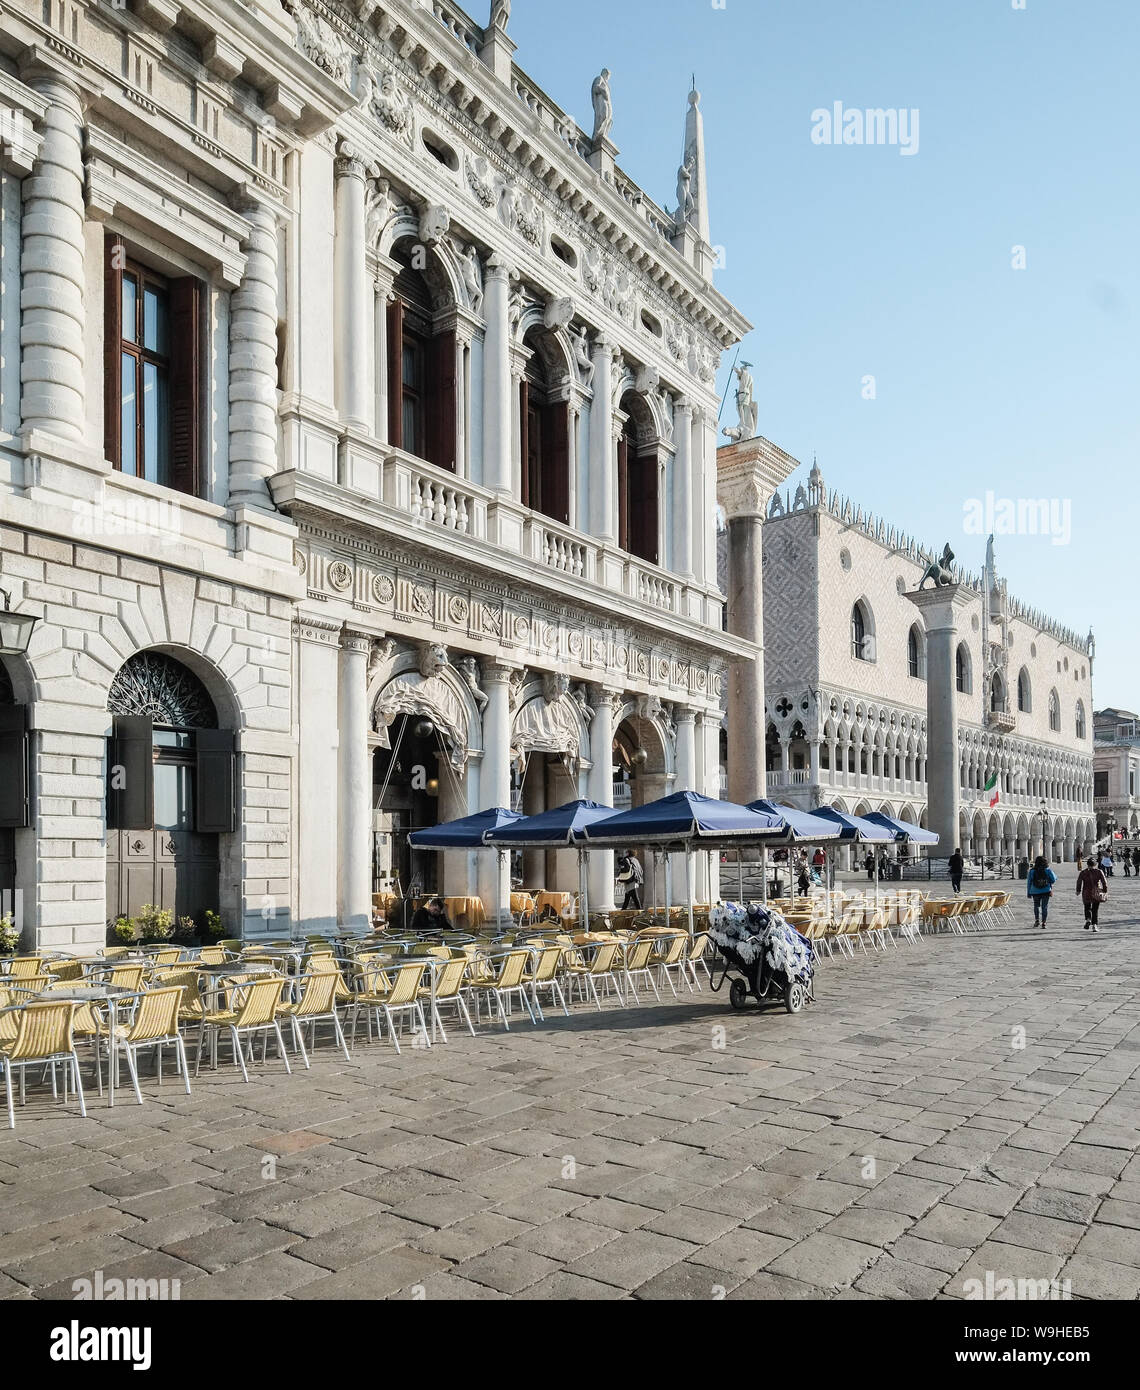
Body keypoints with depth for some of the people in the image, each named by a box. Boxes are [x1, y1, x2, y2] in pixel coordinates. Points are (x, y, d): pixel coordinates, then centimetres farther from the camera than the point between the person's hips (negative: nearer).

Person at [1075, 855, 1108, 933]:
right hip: (1096, 893, 0)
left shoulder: (1083, 872, -1)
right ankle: (1094, 925, 1)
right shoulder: (1099, 872, -3)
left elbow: (1079, 882, -1)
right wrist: (1105, 891, 2)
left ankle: (1088, 919, -9)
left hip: (1086, 893, 0)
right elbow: (1104, 882, -5)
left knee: (1087, 908, 17)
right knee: (1095, 909, 8)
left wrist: (1078, 891, 10)